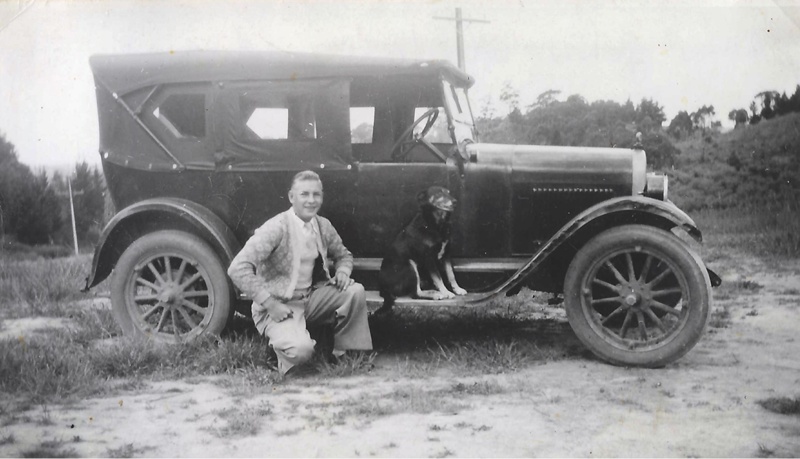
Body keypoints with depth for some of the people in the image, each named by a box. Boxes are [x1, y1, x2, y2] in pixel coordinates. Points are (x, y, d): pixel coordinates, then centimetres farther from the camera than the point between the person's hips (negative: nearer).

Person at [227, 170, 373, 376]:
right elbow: (237, 269, -24)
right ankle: (281, 341, 6)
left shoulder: (323, 225, 2)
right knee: (301, 350, -31)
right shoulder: (277, 228, -19)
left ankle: (343, 352, 3)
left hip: (311, 299, 6)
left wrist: (342, 272, -4)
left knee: (355, 291, -13)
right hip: (279, 307, -6)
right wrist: (270, 304, -24)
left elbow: (343, 255, 21)